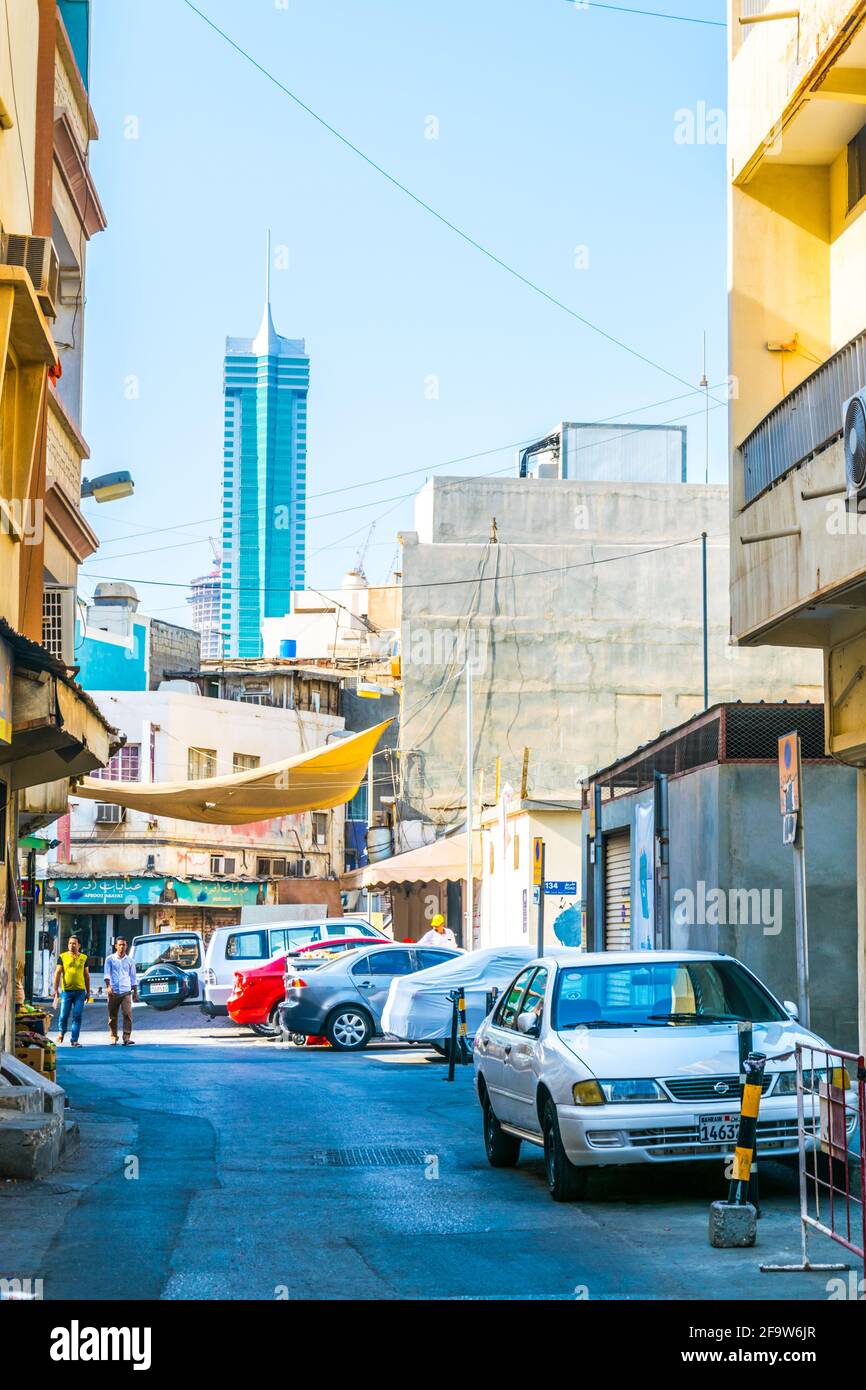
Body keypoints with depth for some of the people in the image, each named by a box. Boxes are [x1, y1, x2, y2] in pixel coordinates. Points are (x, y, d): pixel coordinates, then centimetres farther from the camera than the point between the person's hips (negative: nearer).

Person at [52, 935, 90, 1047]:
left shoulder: (84, 958, 9)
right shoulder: (62, 957, 4)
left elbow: (86, 975, 14)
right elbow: (57, 973, 0)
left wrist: (88, 991, 12)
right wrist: (56, 989, -8)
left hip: (80, 991, 1)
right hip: (66, 990, -1)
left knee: (77, 1016, -2)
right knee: (64, 1015, 1)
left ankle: (74, 1040, 4)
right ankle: (61, 1032, 30)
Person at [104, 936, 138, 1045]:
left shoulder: (130, 960, 12)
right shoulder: (110, 959, 6)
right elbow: (107, 974, -4)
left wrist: (135, 991, 13)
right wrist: (108, 985, -20)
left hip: (126, 992, 0)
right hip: (114, 992, 0)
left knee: (128, 1014, -13)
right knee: (112, 1016, 4)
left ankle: (126, 1038, -16)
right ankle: (113, 1037, 16)